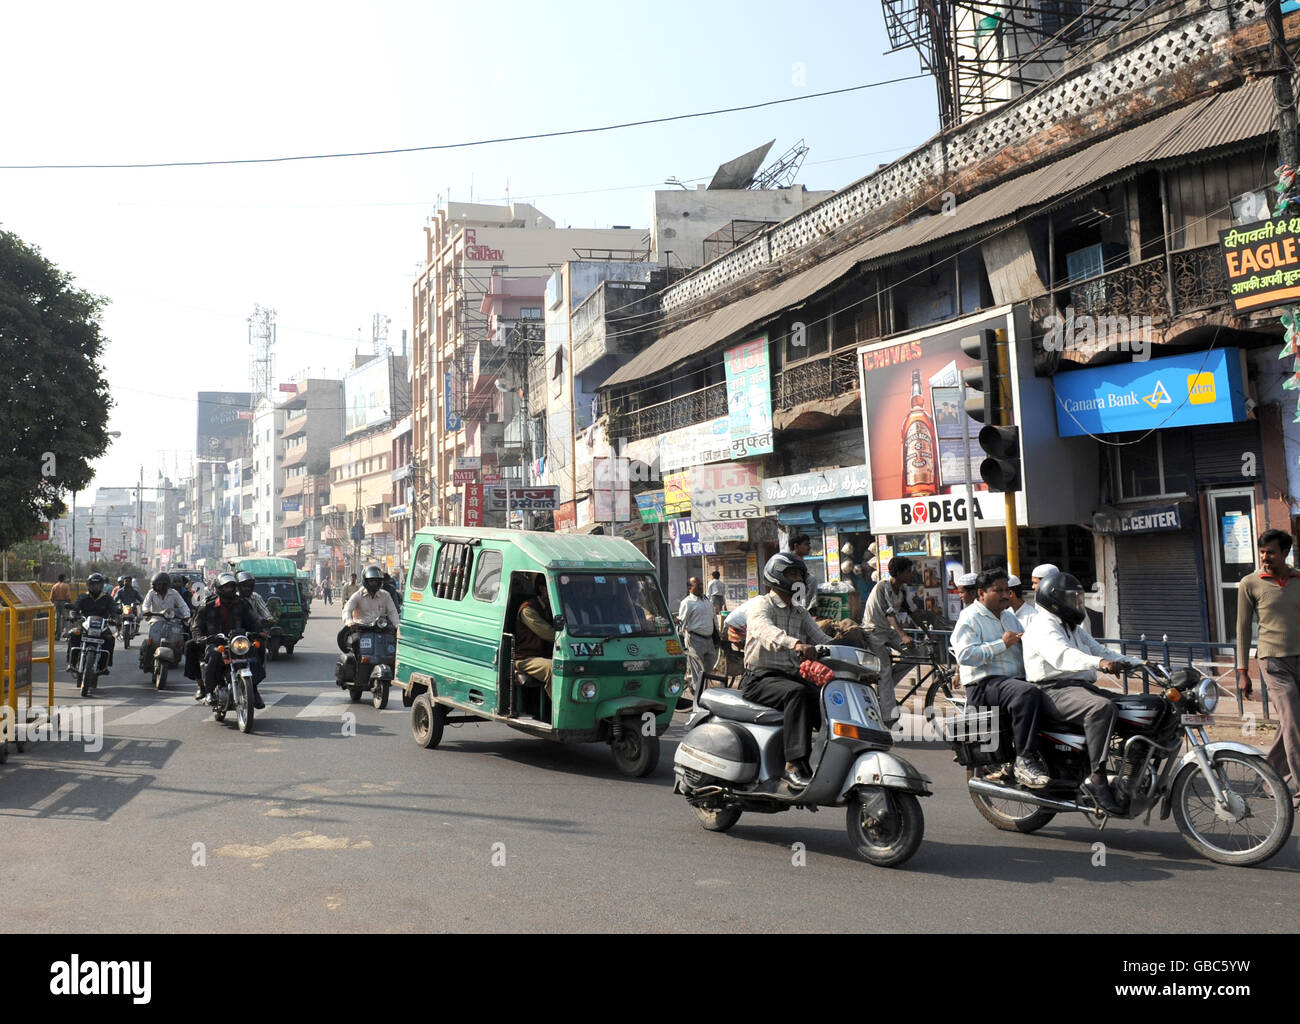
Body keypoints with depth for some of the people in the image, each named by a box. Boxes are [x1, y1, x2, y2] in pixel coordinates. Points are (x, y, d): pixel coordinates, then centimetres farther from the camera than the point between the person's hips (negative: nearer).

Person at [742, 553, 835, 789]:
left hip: (793, 676, 7)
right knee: (797, 693, -35)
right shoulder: (761, 604, -3)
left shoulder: (800, 613, 21)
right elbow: (766, 631, -26)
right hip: (761, 678, -7)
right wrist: (795, 644, -45)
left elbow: (821, 639, 9)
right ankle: (794, 765, -39)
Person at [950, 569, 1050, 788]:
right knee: (1027, 693, -35)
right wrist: (1002, 643, -15)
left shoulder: (1010, 617, 25)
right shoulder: (970, 617, -1)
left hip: (1016, 678, 8)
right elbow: (964, 654, -16)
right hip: (985, 683, -8)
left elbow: (1025, 648, 33)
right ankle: (1024, 760, -32)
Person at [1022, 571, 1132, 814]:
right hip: (1055, 690, -10)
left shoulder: (1075, 629, 28)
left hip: (1083, 686, 10)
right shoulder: (1042, 626, -6)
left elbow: (1099, 650, 22)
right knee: (1102, 707, -34)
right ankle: (1097, 778, -35)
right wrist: (1099, 662, -39)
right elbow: (1062, 656, -24)